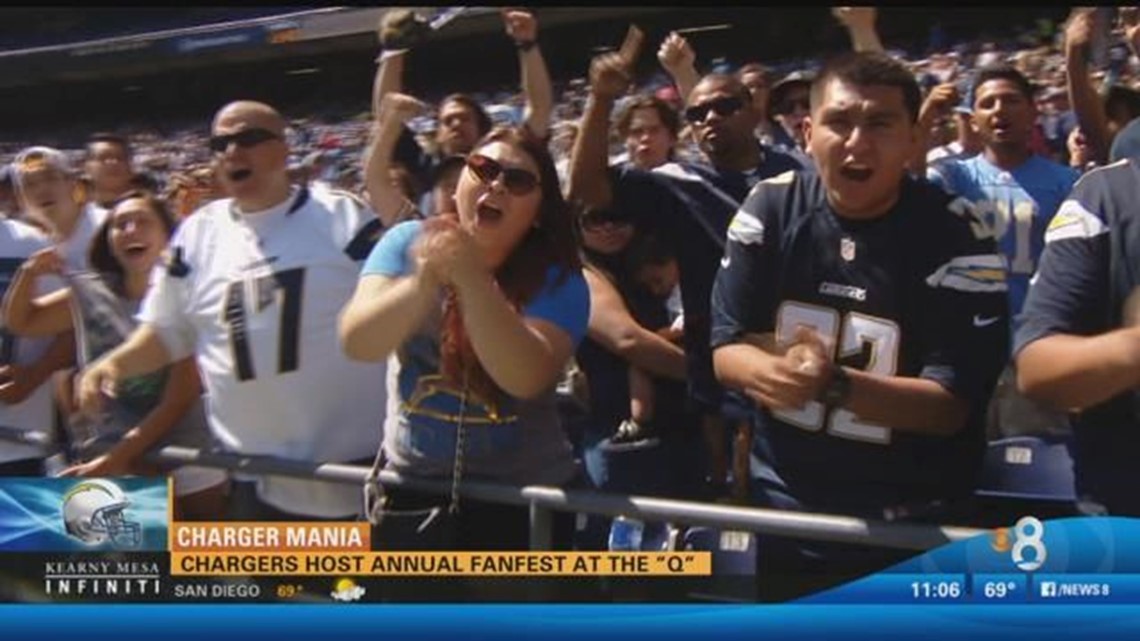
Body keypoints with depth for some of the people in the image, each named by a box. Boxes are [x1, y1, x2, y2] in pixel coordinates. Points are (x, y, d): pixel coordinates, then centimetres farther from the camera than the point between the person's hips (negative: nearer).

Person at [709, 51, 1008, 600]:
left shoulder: (957, 241, -14)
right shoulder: (770, 209, -6)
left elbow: (951, 405, -17)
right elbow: (726, 350, -8)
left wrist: (834, 386, -34)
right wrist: (779, 374, -31)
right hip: (783, 514, 3)